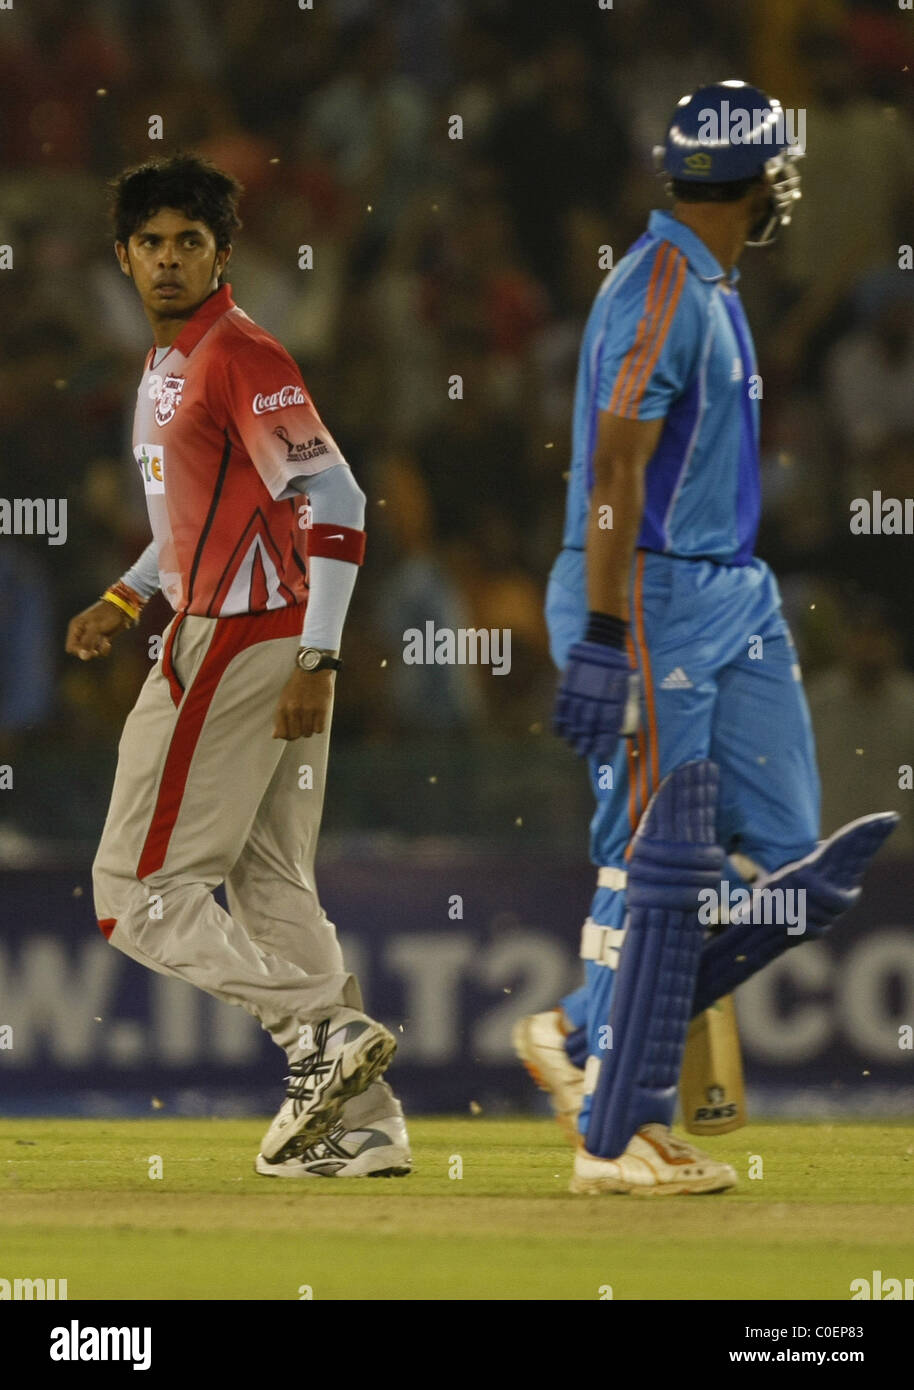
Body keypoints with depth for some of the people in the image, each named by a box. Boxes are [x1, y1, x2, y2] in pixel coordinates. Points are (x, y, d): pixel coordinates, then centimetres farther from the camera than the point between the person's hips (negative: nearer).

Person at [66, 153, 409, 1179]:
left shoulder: (241, 356, -14)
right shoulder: (168, 363, 17)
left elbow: (335, 504, -21)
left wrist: (314, 662, -26)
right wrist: (127, 597, 21)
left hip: (238, 649, -10)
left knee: (138, 891, -7)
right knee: (271, 891, 10)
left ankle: (323, 1026, -12)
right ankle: (358, 1122, 9)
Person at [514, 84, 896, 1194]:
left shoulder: (710, 290, 17)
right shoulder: (659, 290, -15)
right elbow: (616, 470, -22)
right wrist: (601, 639, -27)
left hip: (735, 599, 10)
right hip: (652, 598, -10)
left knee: (780, 857, 4)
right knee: (658, 866, -7)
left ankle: (584, 1037, 14)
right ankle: (612, 1137, -1)